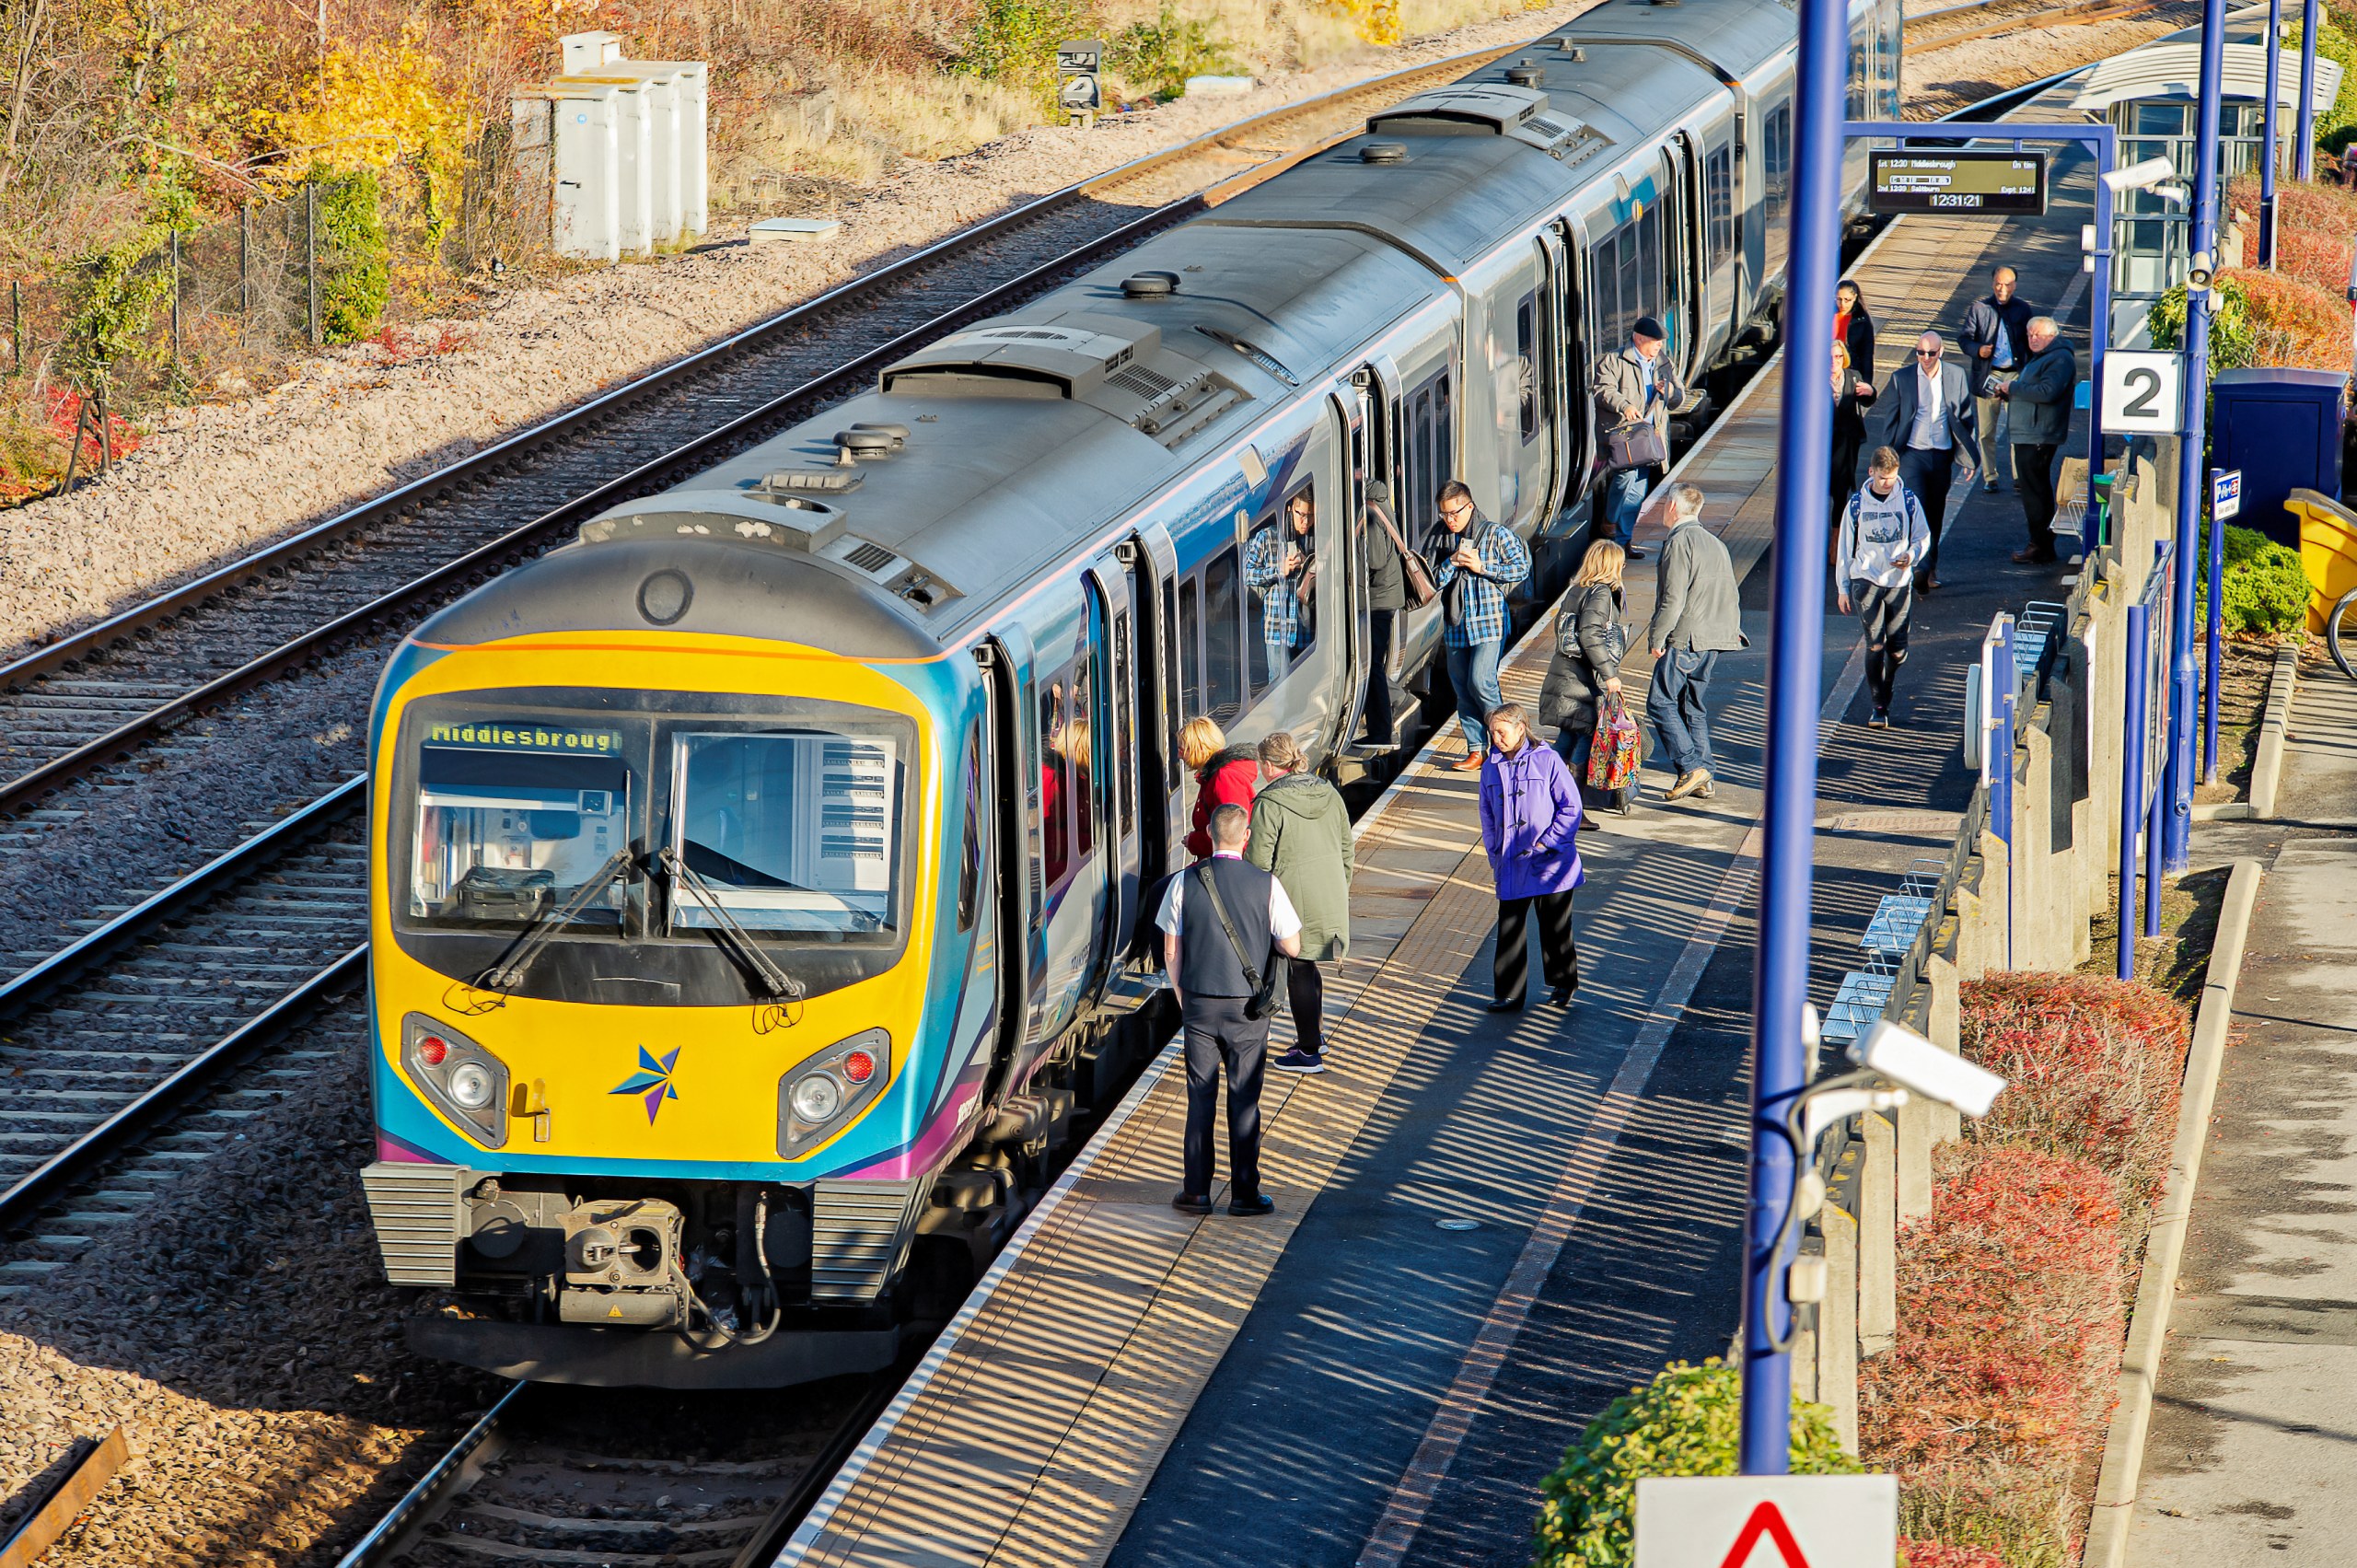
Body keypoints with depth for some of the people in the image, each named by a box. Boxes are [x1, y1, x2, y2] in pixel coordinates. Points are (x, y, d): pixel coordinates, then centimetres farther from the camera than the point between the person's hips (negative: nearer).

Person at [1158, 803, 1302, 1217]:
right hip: (1246, 1004, -1)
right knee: (1244, 1100, 6)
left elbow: (1171, 952, -1)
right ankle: (1244, 1193, 10)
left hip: (1198, 1004, 1)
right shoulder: (1266, 885, -10)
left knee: (1200, 1097, 9)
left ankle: (1197, 1191, 11)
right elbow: (1291, 947, -6)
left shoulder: (1184, 883, -6)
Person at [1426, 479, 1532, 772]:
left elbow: (1522, 567, -3)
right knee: (1461, 688, 6)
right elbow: (1432, 581, 3)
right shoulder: (1439, 539, 7)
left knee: (1480, 682, -16)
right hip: (1455, 624, 5)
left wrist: (1482, 567, -11)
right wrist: (1452, 562, -14)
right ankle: (1476, 750, 14)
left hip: (1488, 622, -5)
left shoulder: (1496, 535, -4)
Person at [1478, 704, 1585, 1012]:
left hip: (1550, 863, -4)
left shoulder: (1547, 761, -8)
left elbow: (1571, 807, -8)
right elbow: (1488, 815, 14)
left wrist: (1547, 842, -13)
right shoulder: (1491, 768, 7)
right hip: (1511, 865, 4)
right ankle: (1508, 994, 8)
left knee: (1554, 926, 9)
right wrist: (1495, 854, 5)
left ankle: (1562, 982, 27)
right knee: (1509, 929, 2)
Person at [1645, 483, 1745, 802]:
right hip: (1714, 638, 9)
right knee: (1694, 706, 13)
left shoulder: (1679, 542, -11)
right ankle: (1702, 780, 10)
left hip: (1685, 638, -9)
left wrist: (1657, 637, -11)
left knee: (1661, 703, -6)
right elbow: (1729, 593, 18)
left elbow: (1673, 598, -17)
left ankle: (1690, 766, -16)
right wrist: (1733, 628, 23)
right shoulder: (1715, 543, 16)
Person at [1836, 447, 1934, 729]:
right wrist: (1843, 588, 7)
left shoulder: (1908, 501, 1)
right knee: (1875, 645, -13)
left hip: (1899, 581, 1)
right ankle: (1879, 706, -4)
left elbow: (1923, 537, 9)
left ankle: (1885, 692, 30)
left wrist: (1911, 557, -13)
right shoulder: (1857, 505, 1)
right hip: (1866, 580, -1)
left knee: (1897, 650, 3)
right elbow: (1845, 547, 7)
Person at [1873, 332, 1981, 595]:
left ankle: (1930, 569, 23)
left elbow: (1967, 417, 8)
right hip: (1912, 454, -2)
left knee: (1935, 514, 10)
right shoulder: (1901, 378, -1)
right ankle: (1921, 568, -24)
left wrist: (1970, 456, 6)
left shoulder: (1956, 376, 2)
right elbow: (1890, 422, 4)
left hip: (1942, 455, 2)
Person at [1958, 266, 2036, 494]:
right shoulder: (1980, 308, 3)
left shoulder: (2023, 309, 5)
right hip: (1988, 377, 1)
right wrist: (1977, 350, -15)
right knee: (1986, 432, 6)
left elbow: (2031, 342, 10)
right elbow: (1964, 338, 6)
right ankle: (1989, 477, 15)